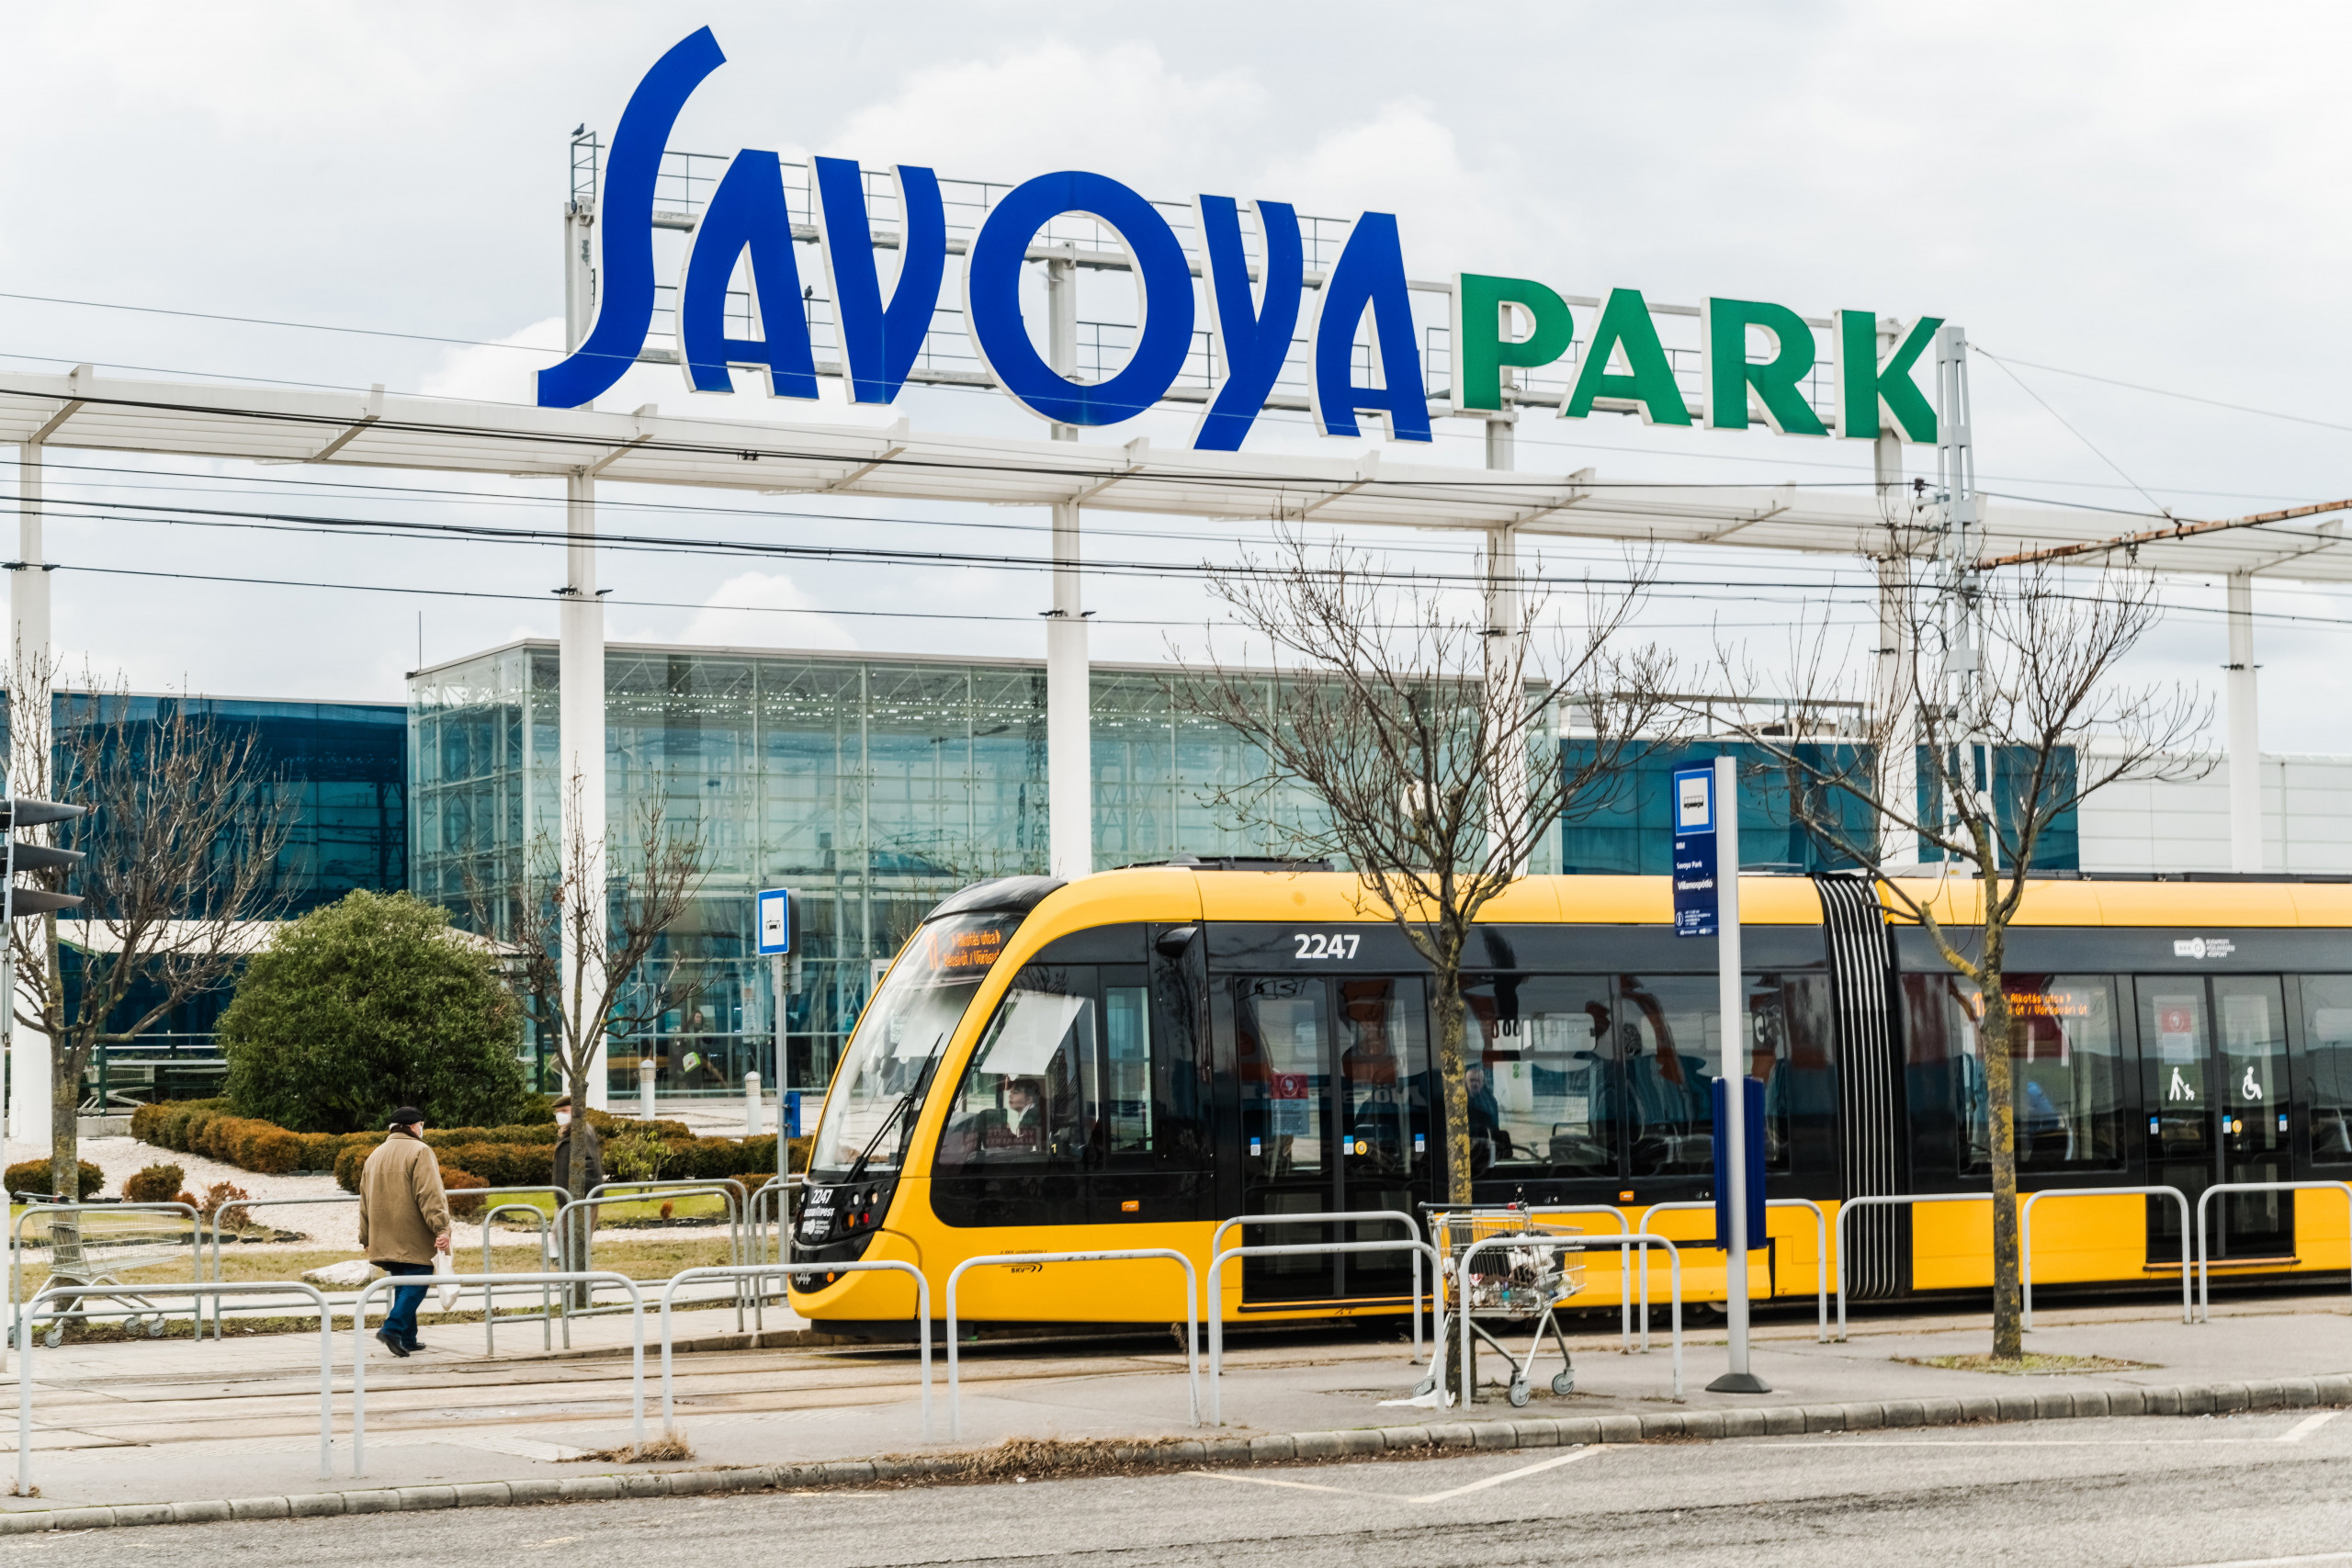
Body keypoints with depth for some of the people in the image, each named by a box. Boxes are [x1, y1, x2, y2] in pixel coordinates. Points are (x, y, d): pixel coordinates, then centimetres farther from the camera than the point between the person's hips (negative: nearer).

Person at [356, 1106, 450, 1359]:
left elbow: (365, 1201, 19)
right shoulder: (419, 1152, -7)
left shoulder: (375, 1155, 16)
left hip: (384, 1240, 7)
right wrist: (441, 1228, -21)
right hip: (413, 1240, -7)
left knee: (403, 1287, 14)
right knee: (415, 1286, -5)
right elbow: (430, 1195, -18)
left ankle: (408, 1339, 12)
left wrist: (366, 1238, 24)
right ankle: (392, 1329, -21)